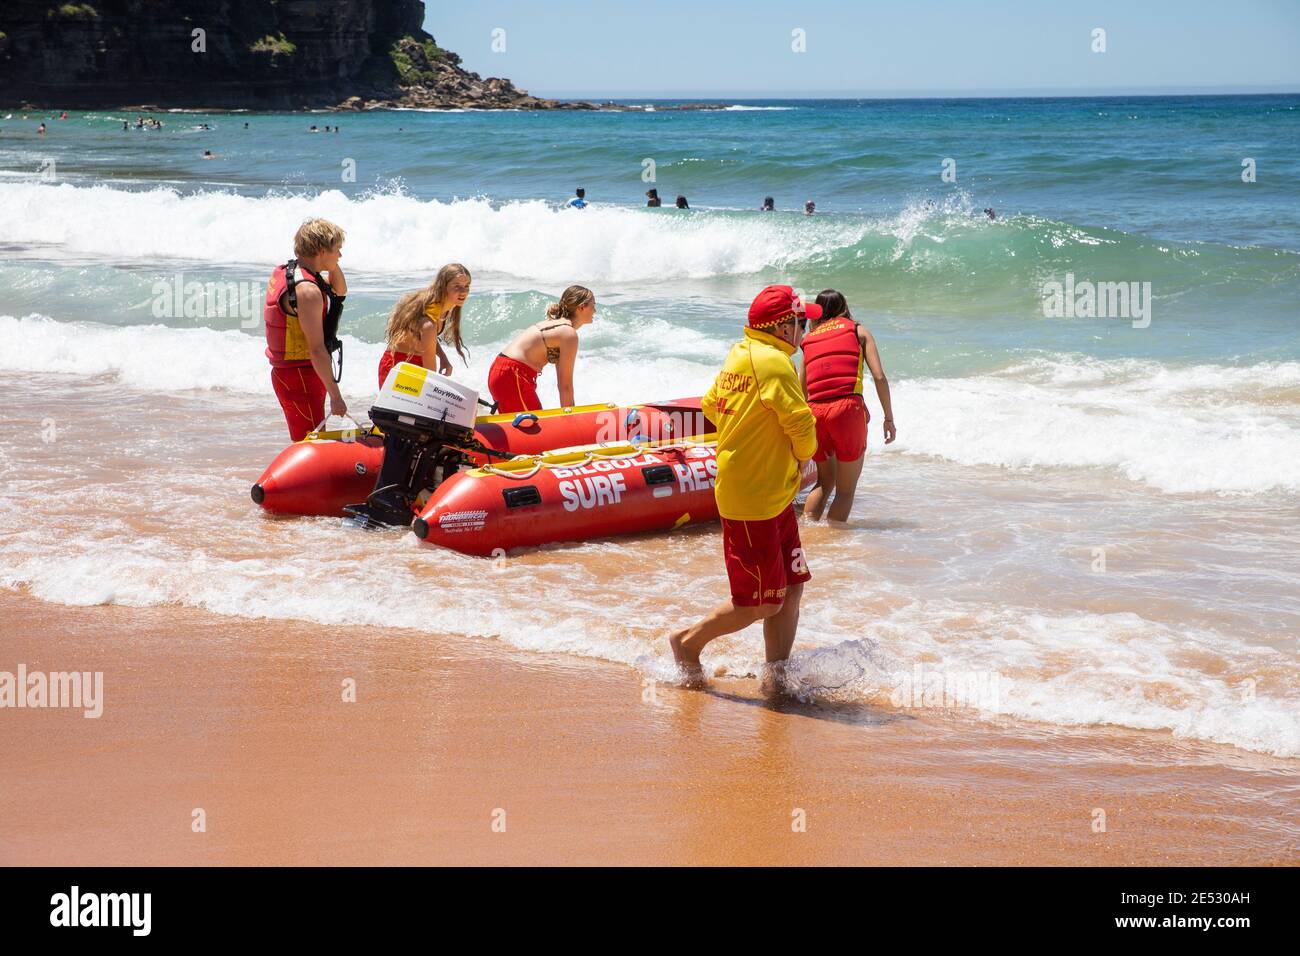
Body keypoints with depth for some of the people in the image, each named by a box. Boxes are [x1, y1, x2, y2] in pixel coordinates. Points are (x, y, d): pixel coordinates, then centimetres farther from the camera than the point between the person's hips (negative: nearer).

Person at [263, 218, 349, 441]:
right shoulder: (307, 290, -22)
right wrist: (335, 396, -23)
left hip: (284, 371, 10)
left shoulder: (285, 271, 9)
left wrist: (331, 266, 5)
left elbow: (340, 291, 24)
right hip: (300, 375, -10)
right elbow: (317, 350, -24)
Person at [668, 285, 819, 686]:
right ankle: (688, 642, 15)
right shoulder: (774, 362, -18)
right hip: (755, 501, -10)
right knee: (760, 603, -1)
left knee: (790, 590, 12)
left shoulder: (739, 355, 11)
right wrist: (802, 457, 0)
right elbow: (801, 425, -21)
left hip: (774, 496, 10)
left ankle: (777, 675, 19)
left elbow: (710, 405, 23)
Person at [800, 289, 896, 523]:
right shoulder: (857, 331, 12)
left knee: (824, 482, 21)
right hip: (848, 408, -4)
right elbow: (879, 377, 0)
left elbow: (800, 392, 18)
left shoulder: (809, 339, 20)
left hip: (815, 412, 4)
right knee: (846, 489, 6)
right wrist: (889, 418, 4)